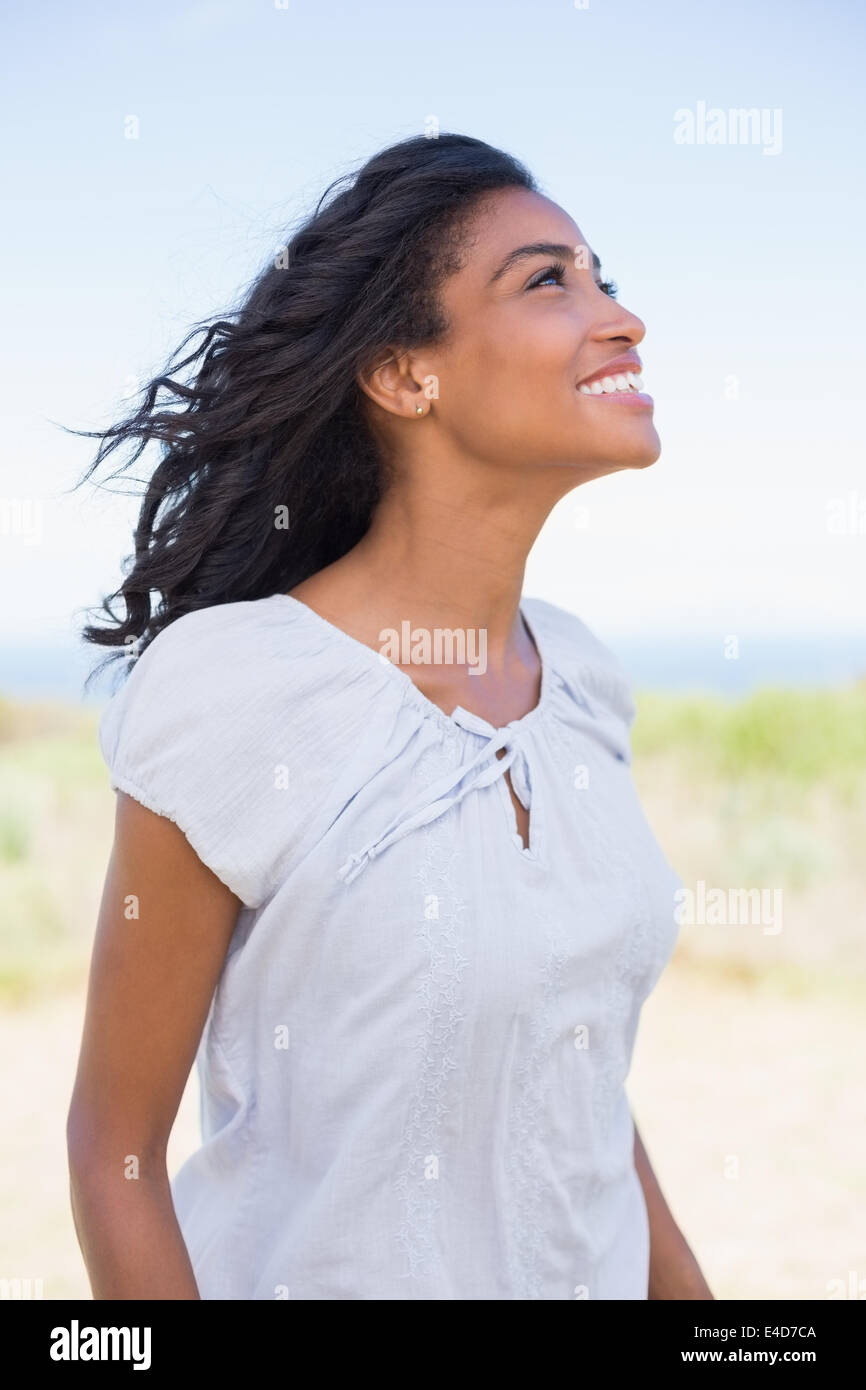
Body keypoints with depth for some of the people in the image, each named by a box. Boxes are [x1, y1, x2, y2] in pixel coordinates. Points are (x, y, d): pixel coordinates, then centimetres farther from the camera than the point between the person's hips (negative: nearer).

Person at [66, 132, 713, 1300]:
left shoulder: (581, 676, -3)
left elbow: (583, 1069, 7)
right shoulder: (230, 691, -21)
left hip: (595, 1269, 6)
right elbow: (116, 1152, -14)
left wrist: (687, 1289, 7)